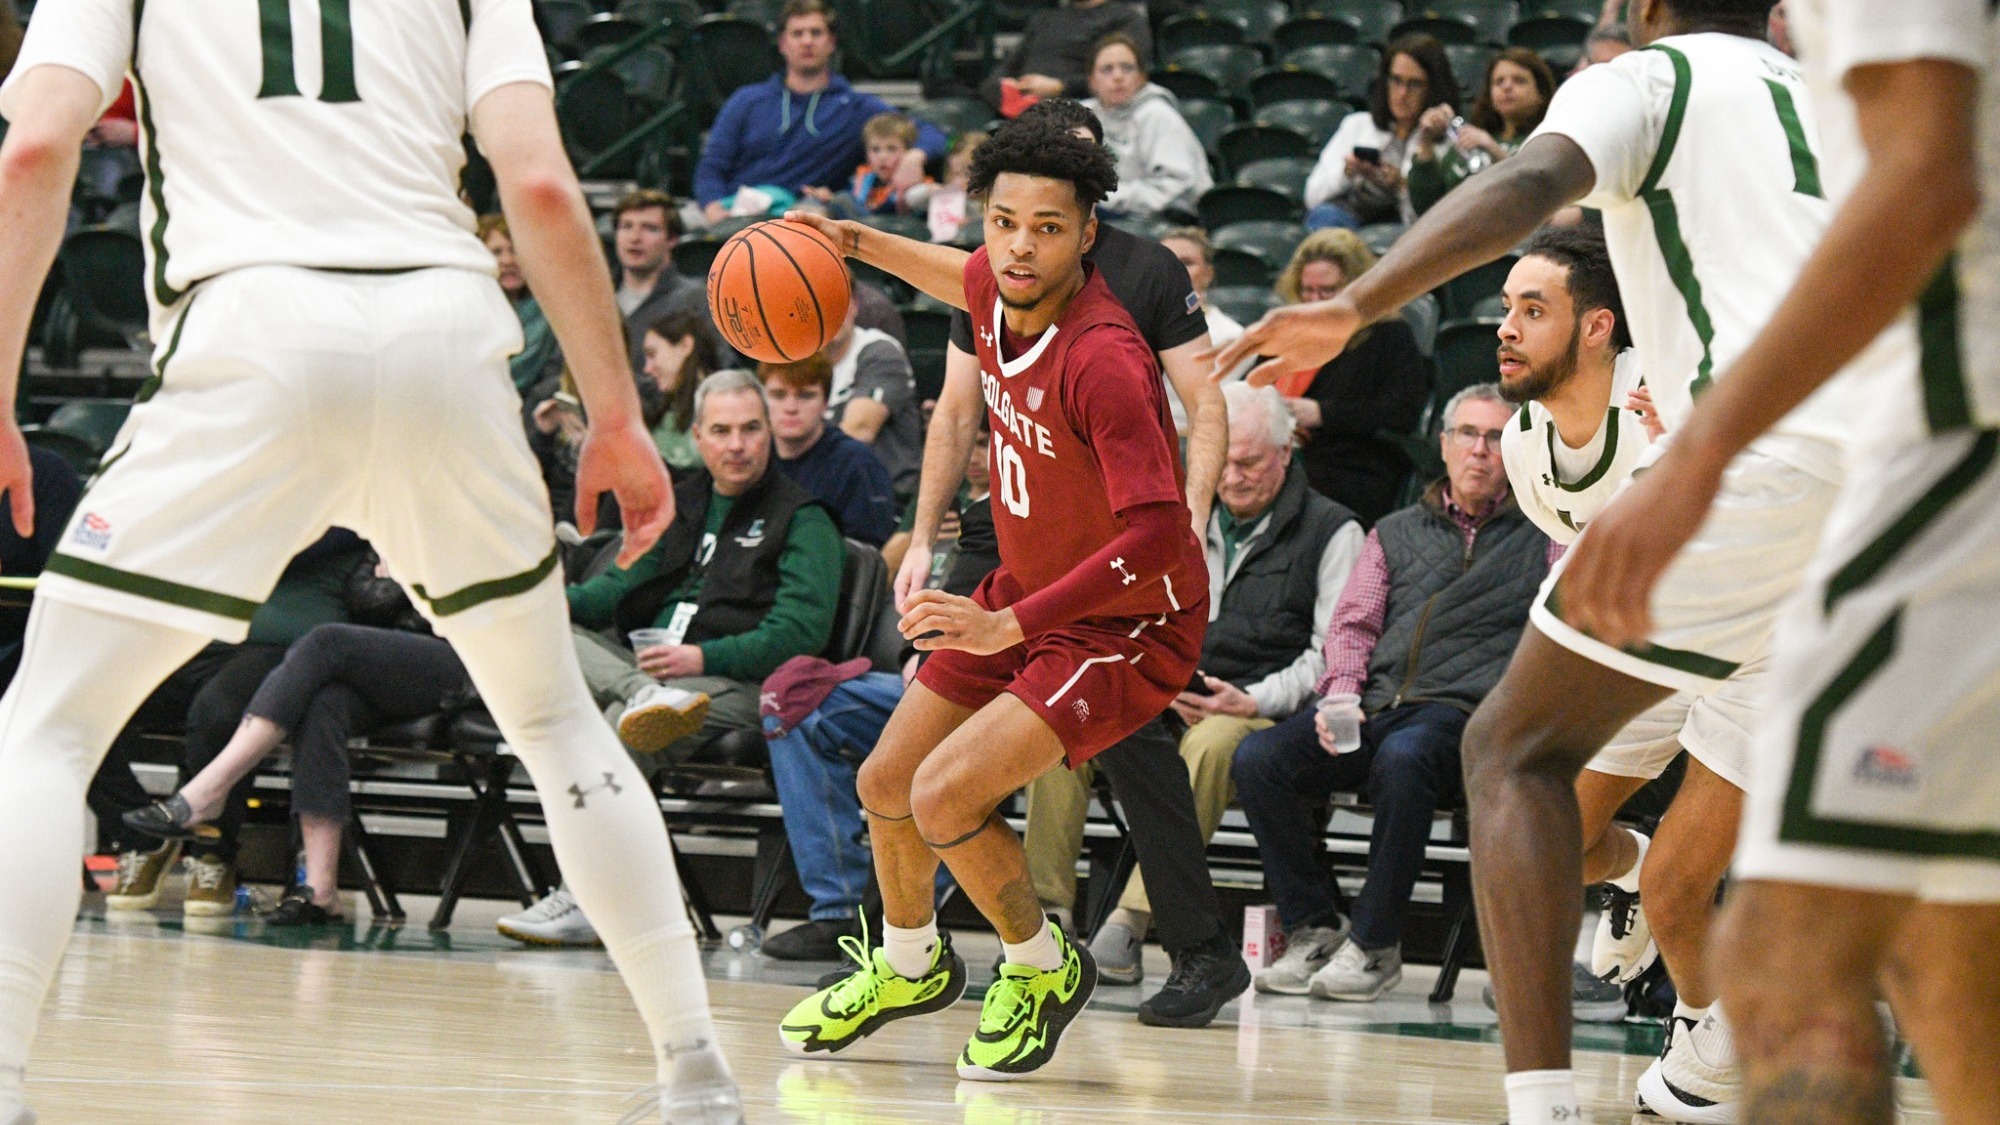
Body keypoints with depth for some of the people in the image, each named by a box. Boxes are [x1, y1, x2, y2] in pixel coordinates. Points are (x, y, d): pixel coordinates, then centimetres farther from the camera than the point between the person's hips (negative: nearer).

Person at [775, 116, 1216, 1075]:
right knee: (886, 785, 16)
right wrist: (860, 243, 14)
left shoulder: (1103, 362, -34)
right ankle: (911, 964, 45)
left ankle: (1043, 970, 7)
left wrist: (1005, 628, -37)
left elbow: (1155, 535, -37)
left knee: (945, 798, -21)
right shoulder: (995, 288, -10)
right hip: (1024, 588, 8)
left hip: (1127, 625, -8)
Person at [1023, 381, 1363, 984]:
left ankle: (1131, 922, -42)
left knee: (1213, 742, -40)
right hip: (1169, 703, 5)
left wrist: (1252, 702, -15)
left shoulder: (1331, 531, 5)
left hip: (1262, 711, -5)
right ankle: (1044, 907, -22)